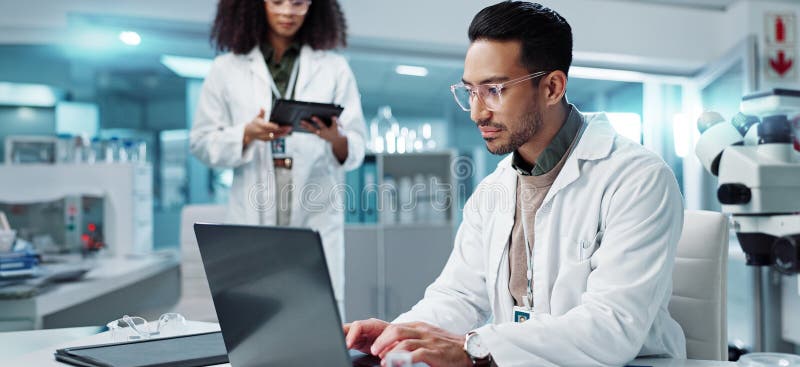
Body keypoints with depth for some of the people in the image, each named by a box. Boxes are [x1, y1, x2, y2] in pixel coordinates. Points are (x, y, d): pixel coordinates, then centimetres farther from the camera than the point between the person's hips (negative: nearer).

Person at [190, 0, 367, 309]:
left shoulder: (334, 68, 9)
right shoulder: (226, 69, 10)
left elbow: (356, 150, 5)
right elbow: (201, 142, 7)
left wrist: (336, 138, -18)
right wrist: (248, 134, -11)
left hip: (316, 221, 0)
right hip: (253, 221, 0)